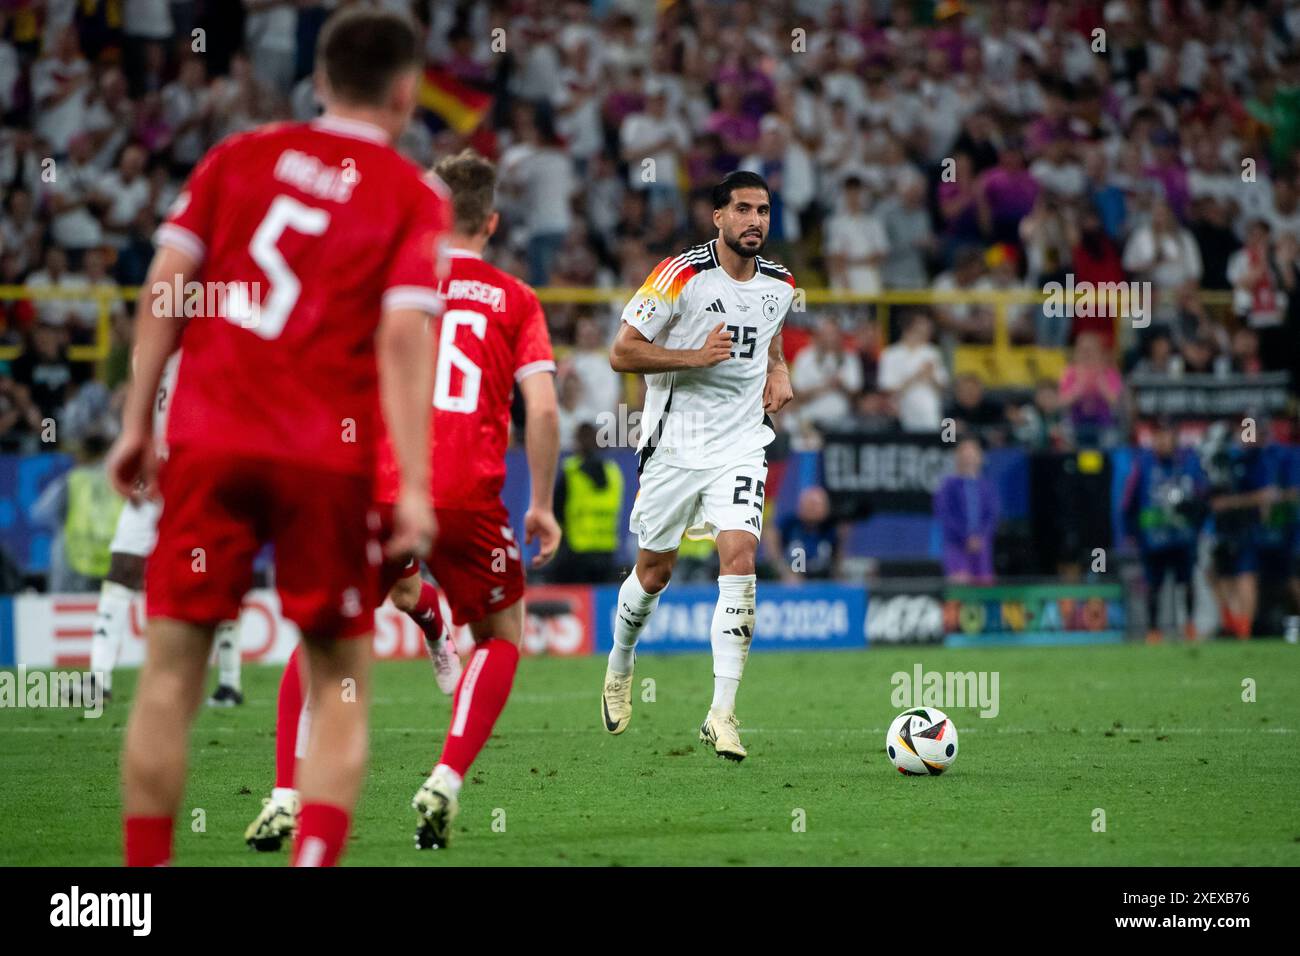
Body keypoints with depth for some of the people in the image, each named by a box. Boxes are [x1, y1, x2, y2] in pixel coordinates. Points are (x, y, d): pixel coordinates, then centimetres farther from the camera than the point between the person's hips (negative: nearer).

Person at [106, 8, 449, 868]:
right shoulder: (414, 197, 2)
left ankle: (145, 872, 4)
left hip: (208, 441, 2)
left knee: (172, 667, 5)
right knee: (341, 680, 8)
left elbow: (166, 282, 4)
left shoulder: (241, 156, 9)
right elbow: (403, 337, -9)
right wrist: (413, 488, -11)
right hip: (329, 458, -2)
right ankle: (315, 857, -6)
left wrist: (137, 423, 8)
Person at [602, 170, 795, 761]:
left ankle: (722, 713, -17)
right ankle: (619, 666, 40)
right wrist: (696, 356, -22)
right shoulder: (681, 275, -12)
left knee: (739, 557, -17)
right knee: (654, 572, 8)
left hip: (741, 445, 3)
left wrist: (778, 372, 7)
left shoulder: (779, 284, 5)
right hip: (674, 443, -3)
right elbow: (622, 353, -11)